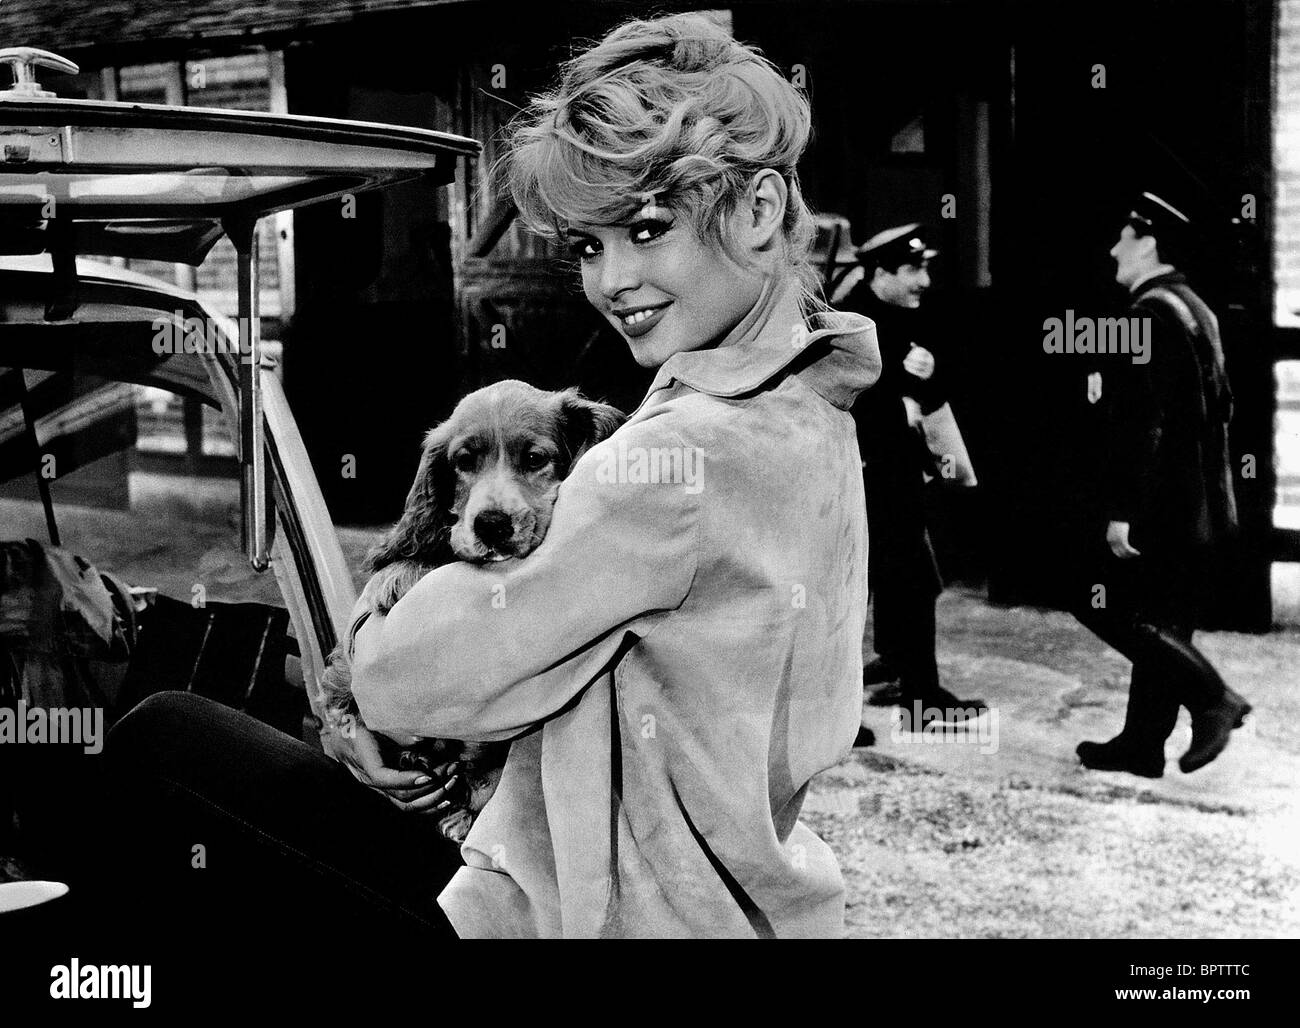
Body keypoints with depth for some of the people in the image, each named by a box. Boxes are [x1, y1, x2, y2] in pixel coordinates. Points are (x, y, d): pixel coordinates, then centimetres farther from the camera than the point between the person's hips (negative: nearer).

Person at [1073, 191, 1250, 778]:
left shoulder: (1151, 313, -15)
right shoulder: (1196, 309, 15)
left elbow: (1142, 420, -22)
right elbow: (1219, 405, 20)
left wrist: (1121, 510, -22)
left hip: (1162, 506, -10)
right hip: (1203, 507, 10)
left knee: (1105, 604, -5)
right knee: (1161, 622, 11)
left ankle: (1212, 699, -8)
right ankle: (1142, 744, 15)